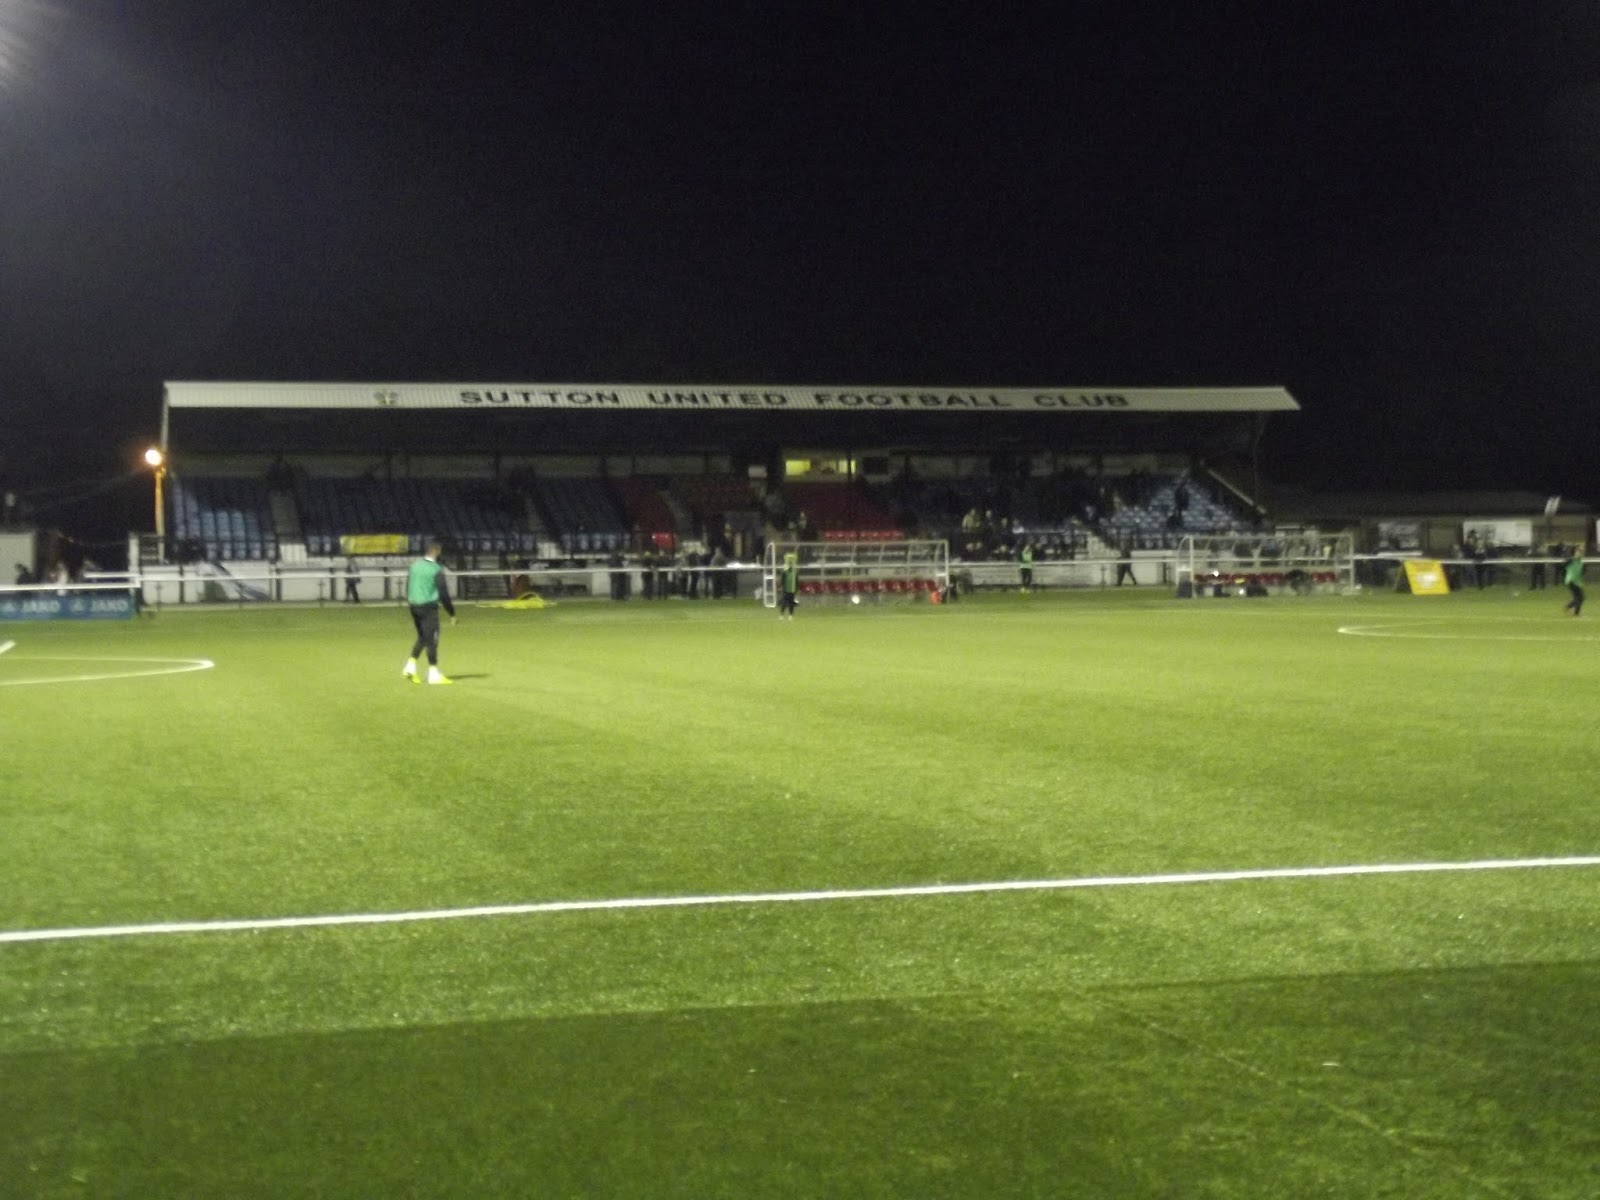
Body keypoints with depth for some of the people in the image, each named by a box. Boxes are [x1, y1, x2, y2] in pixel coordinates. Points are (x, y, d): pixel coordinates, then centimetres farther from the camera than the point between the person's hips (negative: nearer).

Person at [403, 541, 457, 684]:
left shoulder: (415, 565, 8)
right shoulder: (436, 570, -13)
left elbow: (408, 588, 15)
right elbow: (443, 593, -12)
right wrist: (452, 613, -5)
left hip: (414, 606, 7)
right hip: (428, 607, -7)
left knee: (422, 637, 19)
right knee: (432, 639, -1)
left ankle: (410, 666, 10)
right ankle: (434, 673, 1)